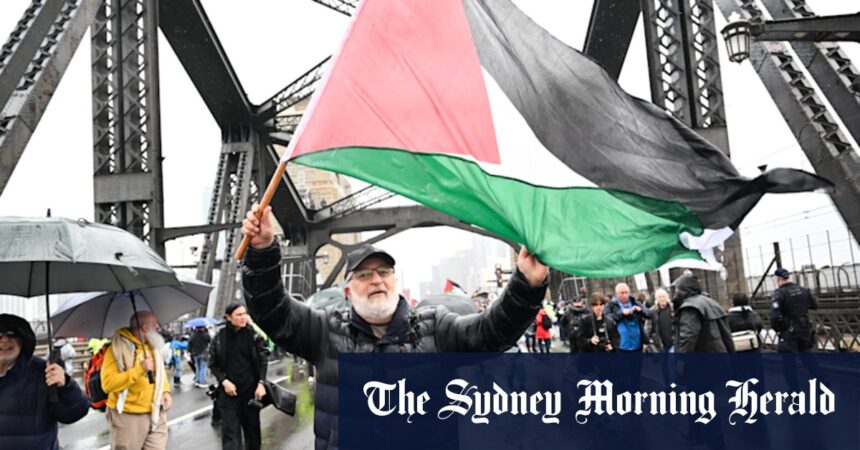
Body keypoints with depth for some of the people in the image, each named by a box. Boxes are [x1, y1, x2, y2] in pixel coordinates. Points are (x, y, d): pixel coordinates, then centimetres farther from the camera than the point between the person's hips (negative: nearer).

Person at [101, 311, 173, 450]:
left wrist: (166, 391, 3)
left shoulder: (153, 346, 10)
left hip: (156, 414, 6)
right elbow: (108, 384, -22)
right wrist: (139, 370, -28)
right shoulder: (118, 349, -13)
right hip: (128, 417, -6)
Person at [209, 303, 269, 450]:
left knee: (252, 426, 12)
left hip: (251, 390, 1)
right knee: (230, 430, -4)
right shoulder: (219, 338, -2)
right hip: (229, 391, -1)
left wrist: (261, 383, -11)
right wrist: (224, 381, -9)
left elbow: (263, 361, 0)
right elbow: (213, 364, 5)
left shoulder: (254, 335, -2)